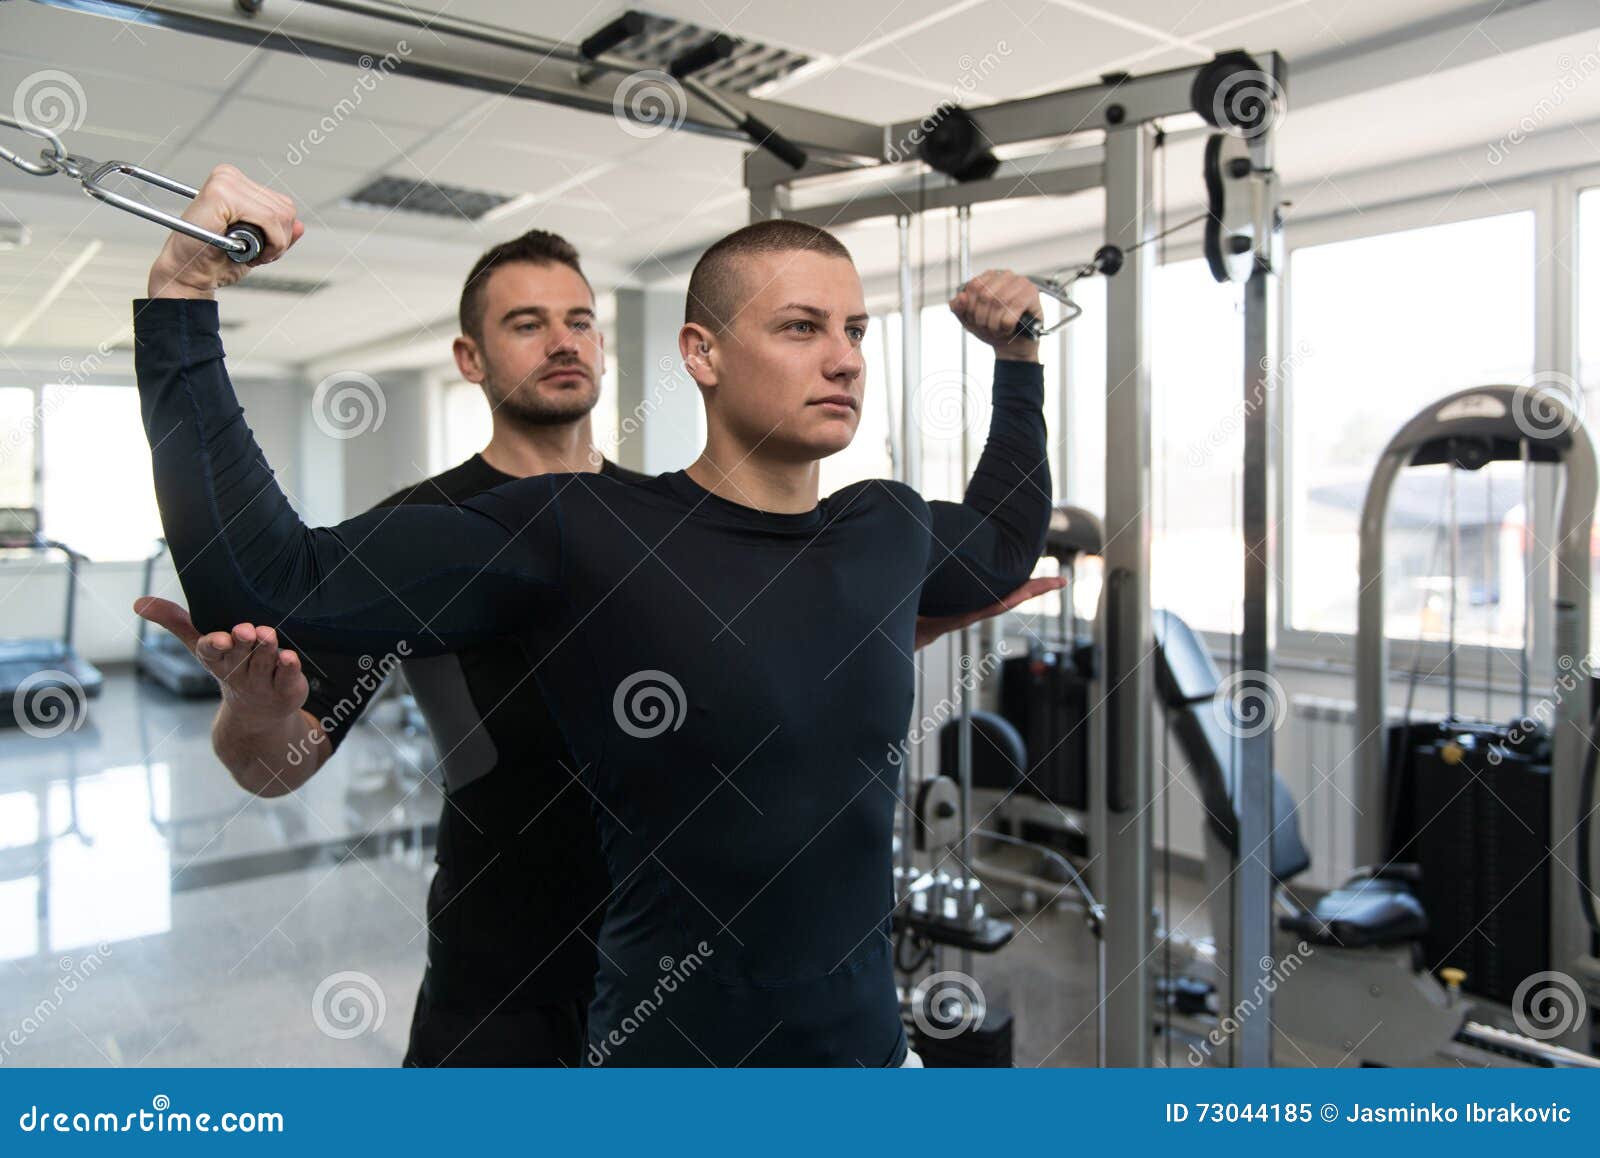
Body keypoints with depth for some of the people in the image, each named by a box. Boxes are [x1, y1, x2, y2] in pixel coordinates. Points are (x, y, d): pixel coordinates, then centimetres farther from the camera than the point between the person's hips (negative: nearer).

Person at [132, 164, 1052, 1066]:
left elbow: (1001, 550, 20)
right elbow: (263, 582, -20)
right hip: (668, 1044, -4)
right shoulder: (577, 536, -17)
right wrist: (184, 303, -22)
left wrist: (1019, 357, 17)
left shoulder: (889, 531, -2)